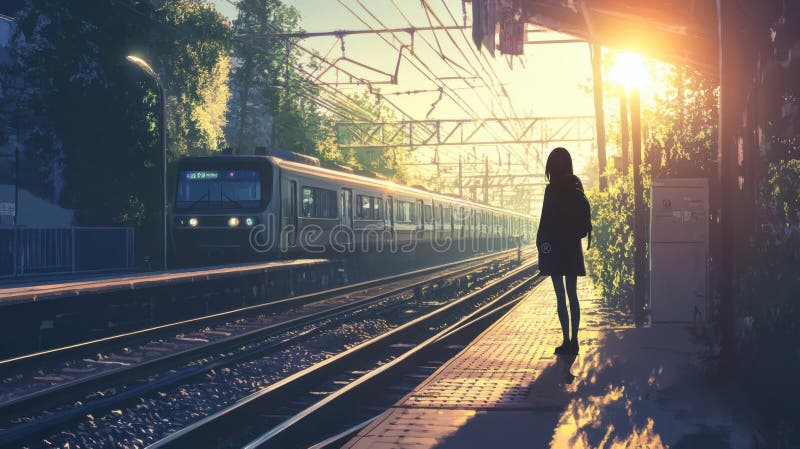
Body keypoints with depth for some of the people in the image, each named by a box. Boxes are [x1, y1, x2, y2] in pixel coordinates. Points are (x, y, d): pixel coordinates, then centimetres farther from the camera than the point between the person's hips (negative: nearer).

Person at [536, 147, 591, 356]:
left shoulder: (553, 189, -13)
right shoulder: (576, 186, 6)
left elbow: (547, 220, -15)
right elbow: (585, 214, 10)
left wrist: (541, 243, -9)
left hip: (554, 247, -6)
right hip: (572, 247, 6)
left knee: (561, 296, -3)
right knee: (572, 295, 10)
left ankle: (567, 341, -3)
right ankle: (574, 340, 12)